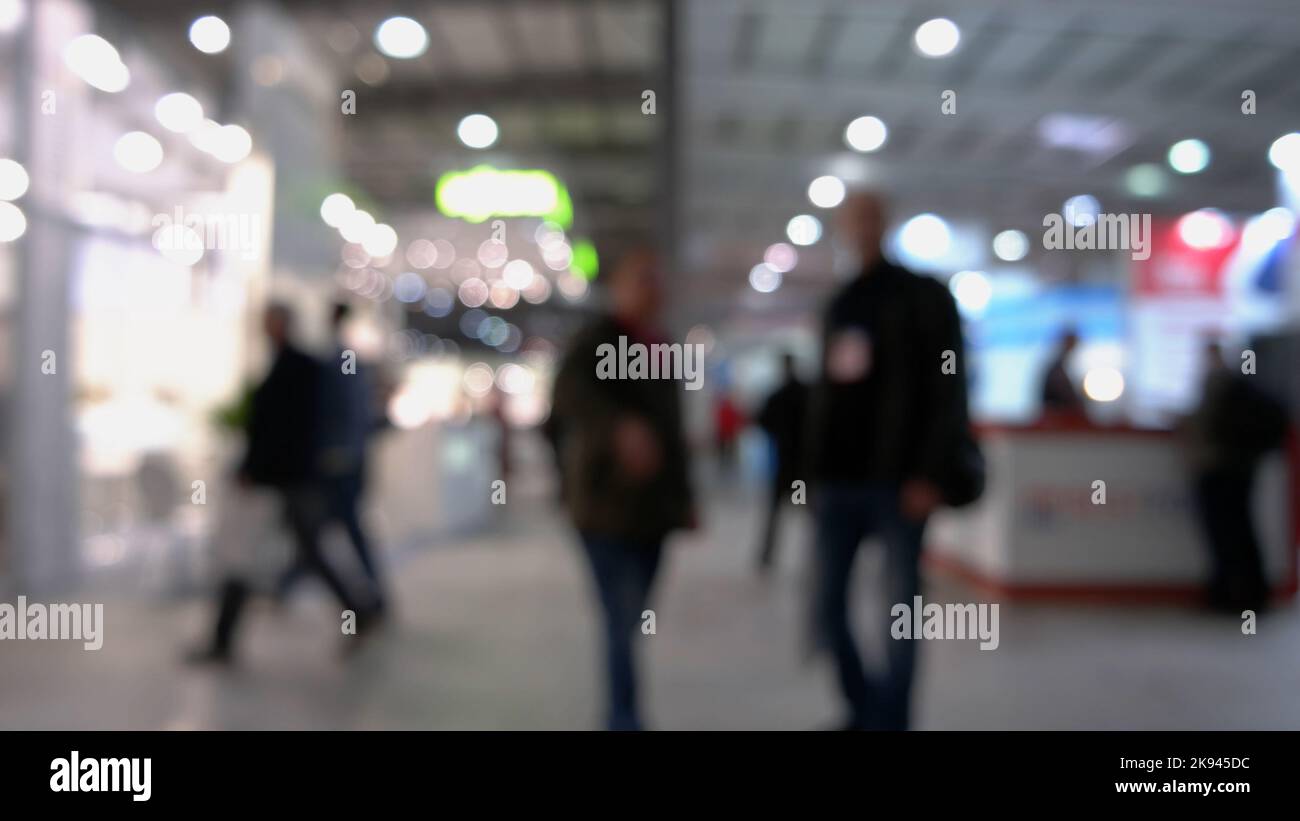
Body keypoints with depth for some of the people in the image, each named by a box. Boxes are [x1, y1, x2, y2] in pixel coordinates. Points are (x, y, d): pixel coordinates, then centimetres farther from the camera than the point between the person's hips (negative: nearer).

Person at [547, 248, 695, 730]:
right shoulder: (601, 338, -8)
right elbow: (570, 387, -30)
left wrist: (684, 497, 21)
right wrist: (621, 425, -48)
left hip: (650, 510, 7)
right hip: (609, 508, -7)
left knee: (632, 625, 14)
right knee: (625, 626, -11)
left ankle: (618, 717, 28)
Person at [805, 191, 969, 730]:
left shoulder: (925, 297, 1)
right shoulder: (839, 306, 18)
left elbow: (948, 391, -7)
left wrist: (928, 474, -16)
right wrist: (816, 469, 12)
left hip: (897, 482, -5)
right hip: (839, 482, 5)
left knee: (898, 612, 0)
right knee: (826, 606, 4)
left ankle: (889, 720, 11)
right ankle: (864, 709, 24)